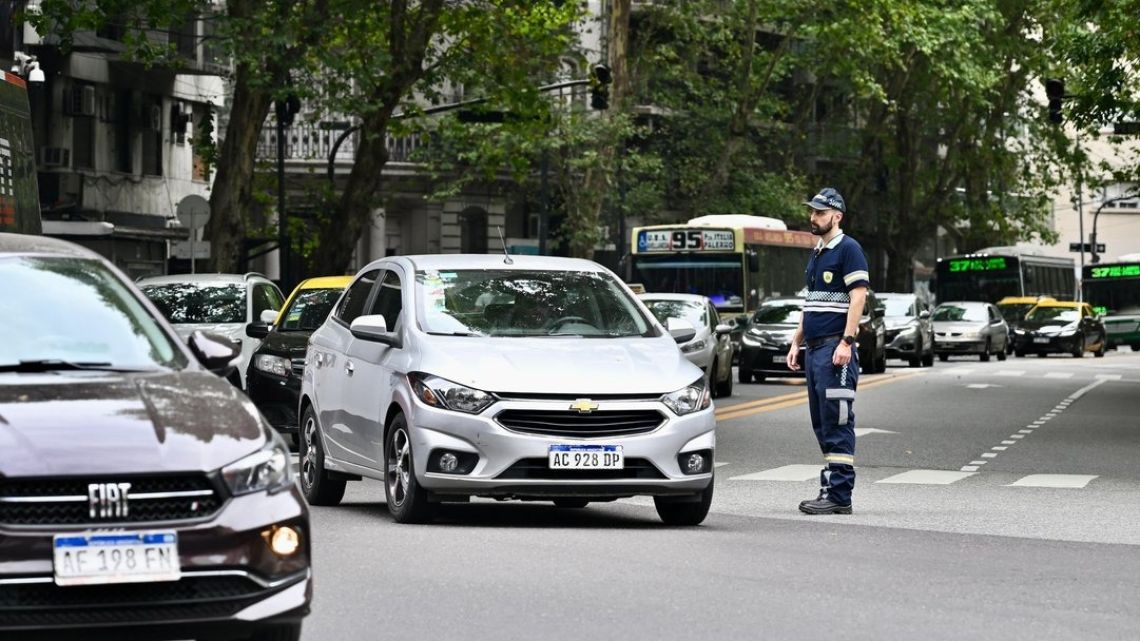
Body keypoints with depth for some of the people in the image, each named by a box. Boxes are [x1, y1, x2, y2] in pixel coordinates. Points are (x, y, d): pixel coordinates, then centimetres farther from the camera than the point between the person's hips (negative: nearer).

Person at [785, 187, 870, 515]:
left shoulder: (848, 249, -7)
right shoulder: (816, 254, 20)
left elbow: (857, 297, -14)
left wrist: (846, 342, -21)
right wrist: (796, 343, 20)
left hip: (835, 349, -9)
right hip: (813, 349, 9)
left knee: (837, 423, -10)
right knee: (821, 424, 9)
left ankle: (840, 496, -11)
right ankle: (829, 489, 13)